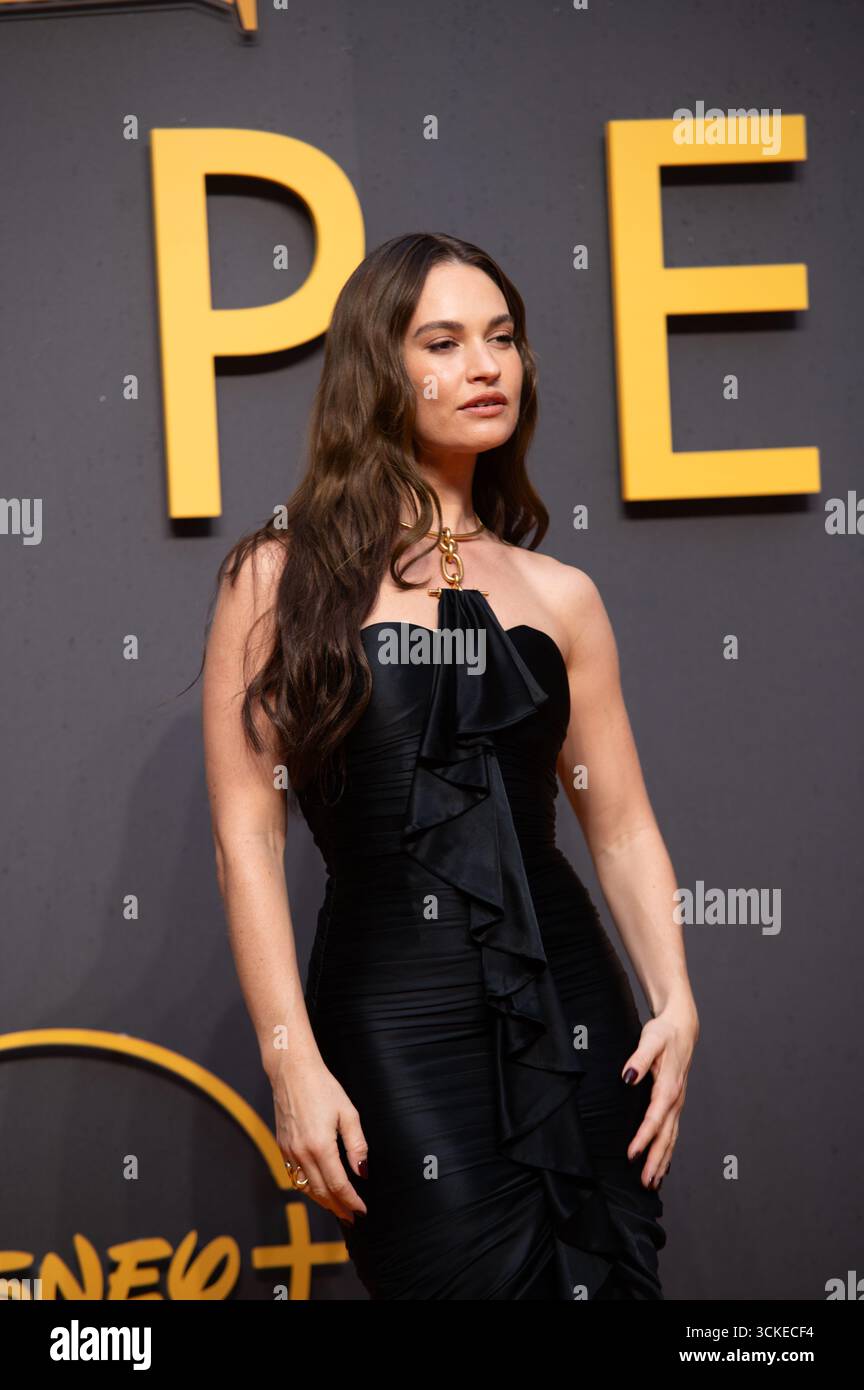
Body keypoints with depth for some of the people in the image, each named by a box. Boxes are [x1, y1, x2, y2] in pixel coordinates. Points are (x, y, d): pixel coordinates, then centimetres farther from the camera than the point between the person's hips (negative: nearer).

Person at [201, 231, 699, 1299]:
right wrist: (292, 1061, -11)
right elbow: (247, 828, -4)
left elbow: (622, 825, 12)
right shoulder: (284, 574, 2)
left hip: (569, 1007, 4)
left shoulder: (558, 596, 11)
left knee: (608, 1278, 7)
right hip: (391, 1015, -3)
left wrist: (674, 1005, -3)